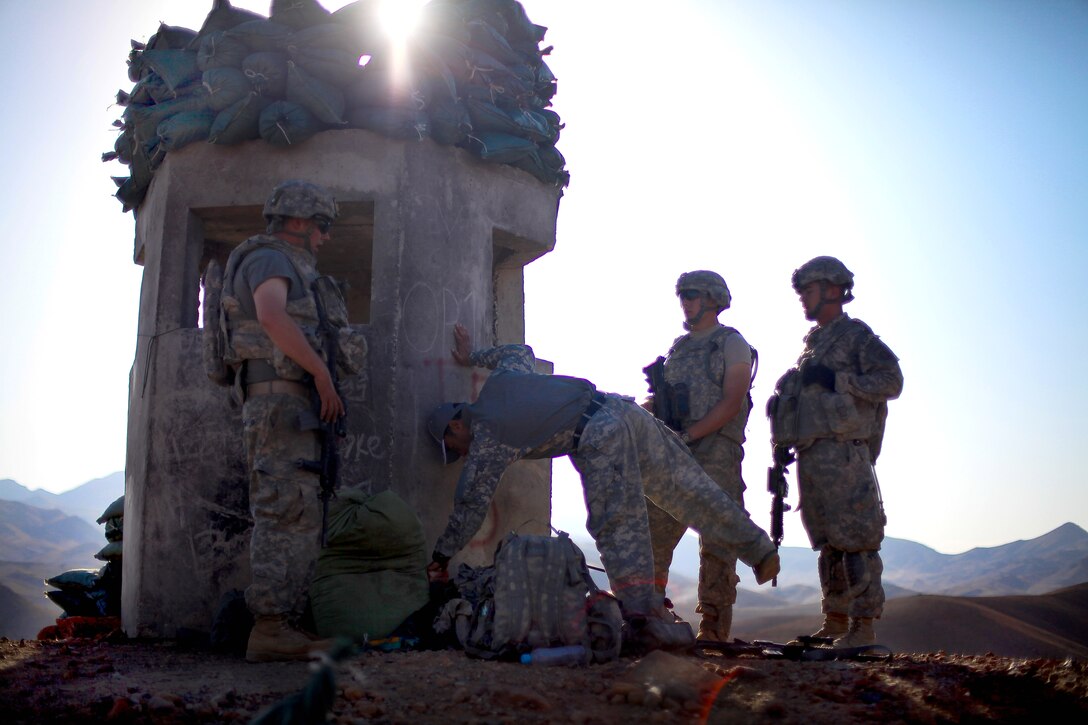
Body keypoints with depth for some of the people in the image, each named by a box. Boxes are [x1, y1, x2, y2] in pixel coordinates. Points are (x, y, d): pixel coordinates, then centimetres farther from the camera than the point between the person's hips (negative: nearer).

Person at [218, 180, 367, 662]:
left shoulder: (292, 273, 29)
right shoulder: (268, 259, -3)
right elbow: (271, 316, -22)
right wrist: (322, 373, -20)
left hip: (294, 408, 10)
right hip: (281, 399, -10)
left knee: (289, 519, 6)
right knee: (291, 514, -16)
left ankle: (282, 628, 7)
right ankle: (271, 628, -18)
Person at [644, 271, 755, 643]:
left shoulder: (732, 343, 1)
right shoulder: (678, 348, 21)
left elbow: (731, 404, -10)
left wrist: (687, 436, -16)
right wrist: (640, 409, -3)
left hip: (715, 452, -6)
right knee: (654, 531, 0)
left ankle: (714, 626, 0)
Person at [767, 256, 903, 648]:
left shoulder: (856, 335, 0)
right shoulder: (812, 343, 24)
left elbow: (891, 381, -11)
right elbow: (793, 401, 25)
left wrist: (836, 379, -16)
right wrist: (782, 443, 14)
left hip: (843, 455, -8)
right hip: (810, 456, 8)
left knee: (856, 541, -9)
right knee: (829, 544, 11)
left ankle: (863, 626, -7)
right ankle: (835, 623, 17)